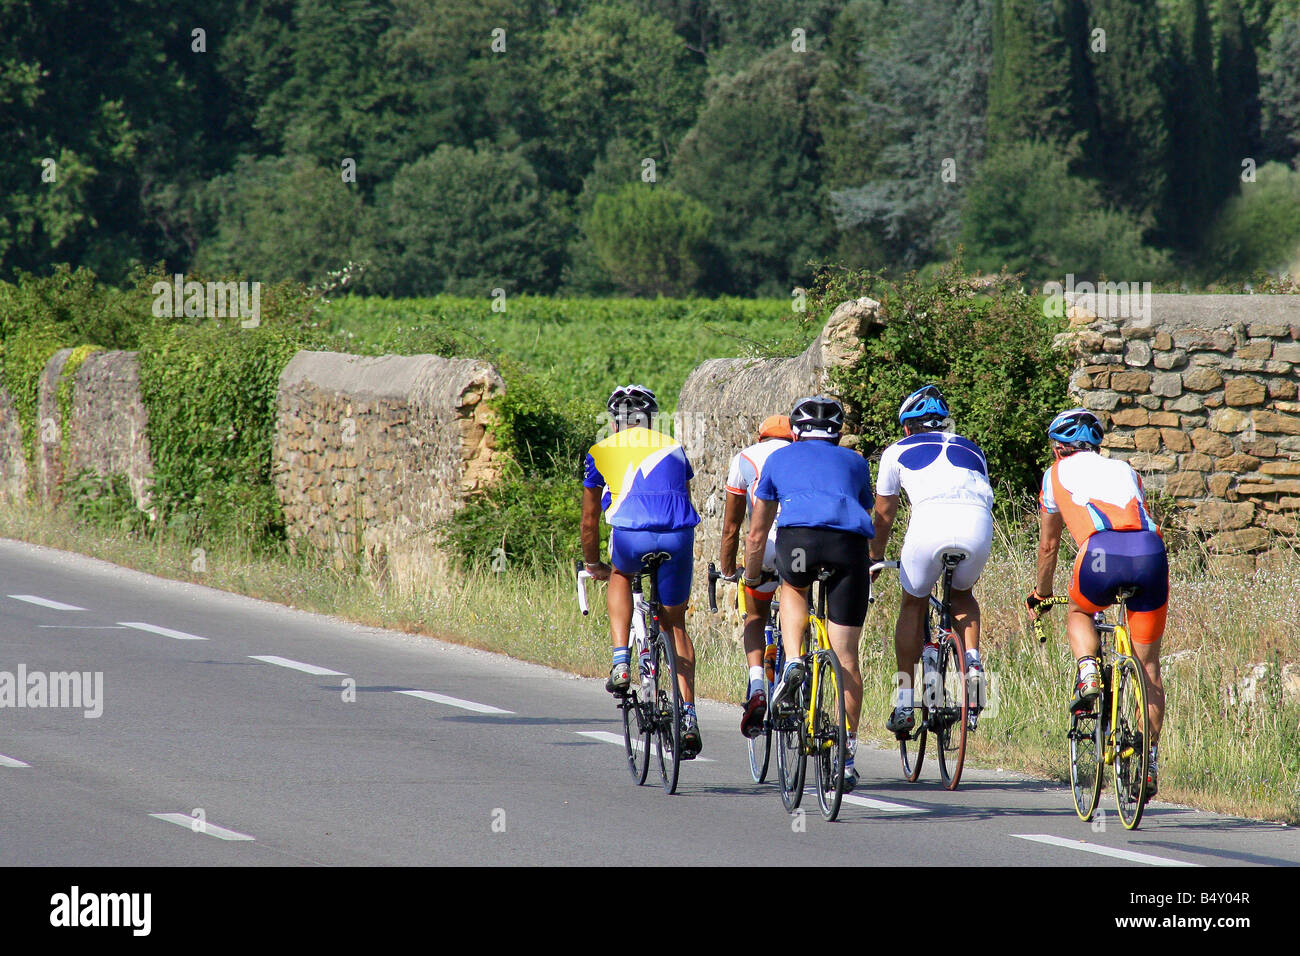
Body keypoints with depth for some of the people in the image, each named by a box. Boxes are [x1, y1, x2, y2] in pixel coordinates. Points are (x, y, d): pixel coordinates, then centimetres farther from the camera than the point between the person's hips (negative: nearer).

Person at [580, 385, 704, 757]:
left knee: (619, 577, 34)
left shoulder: (602, 452, 21)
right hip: (678, 535, 2)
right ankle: (688, 716, 8)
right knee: (674, 623, 18)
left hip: (631, 536, -2)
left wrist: (593, 565, 44)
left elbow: (589, 520, 29)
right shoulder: (673, 448, 27)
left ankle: (620, 661, 15)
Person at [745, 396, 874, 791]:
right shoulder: (854, 463, 32)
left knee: (793, 587, 35)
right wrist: (861, 567, 58)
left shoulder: (780, 458, 30)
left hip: (798, 536, -1)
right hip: (849, 543, 1)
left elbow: (756, 535, 36)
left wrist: (750, 579, 51)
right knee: (846, 656, 9)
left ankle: (792, 663, 10)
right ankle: (846, 757, 10)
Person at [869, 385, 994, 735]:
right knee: (962, 594, 31)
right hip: (978, 523, 2)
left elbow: (883, 515, 35)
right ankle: (973, 664, 6)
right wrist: (969, 558, 59)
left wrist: (875, 558, 52)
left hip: (930, 523, -2)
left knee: (913, 605, 21)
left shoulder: (898, 451, 27)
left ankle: (904, 702, 16)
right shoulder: (971, 450, 34)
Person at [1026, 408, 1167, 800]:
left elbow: (1048, 546, 36)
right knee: (1149, 665, 14)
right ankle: (1150, 763, 13)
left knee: (1078, 613, 32)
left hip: (1102, 550, -3)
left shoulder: (1058, 473, 27)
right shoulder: (1124, 470, 34)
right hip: (1152, 551, 3)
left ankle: (1088, 674, 4)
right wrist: (1135, 582, 60)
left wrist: (1041, 593, 53)